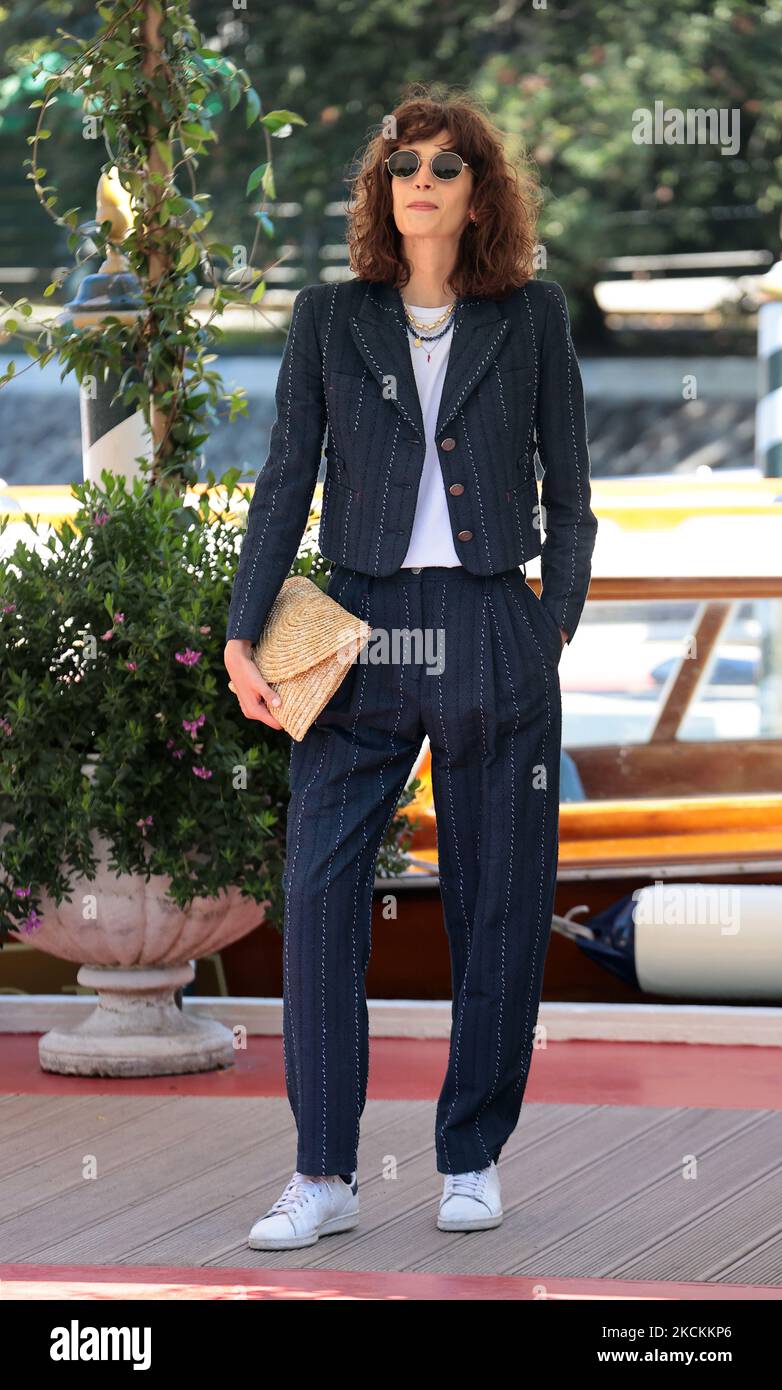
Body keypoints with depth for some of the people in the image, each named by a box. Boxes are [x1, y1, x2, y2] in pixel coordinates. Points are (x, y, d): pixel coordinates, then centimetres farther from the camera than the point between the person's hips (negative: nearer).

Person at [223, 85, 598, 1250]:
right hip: (362, 630, 0)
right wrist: (243, 634, 1)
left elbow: (569, 492, 9)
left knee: (499, 907, 3)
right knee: (318, 892, -8)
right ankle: (325, 1176, -3)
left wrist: (556, 626, -1)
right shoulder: (330, 316, 8)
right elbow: (285, 483, 8)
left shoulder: (532, 315, 6)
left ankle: (472, 1162, 15)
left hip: (493, 633, 0)